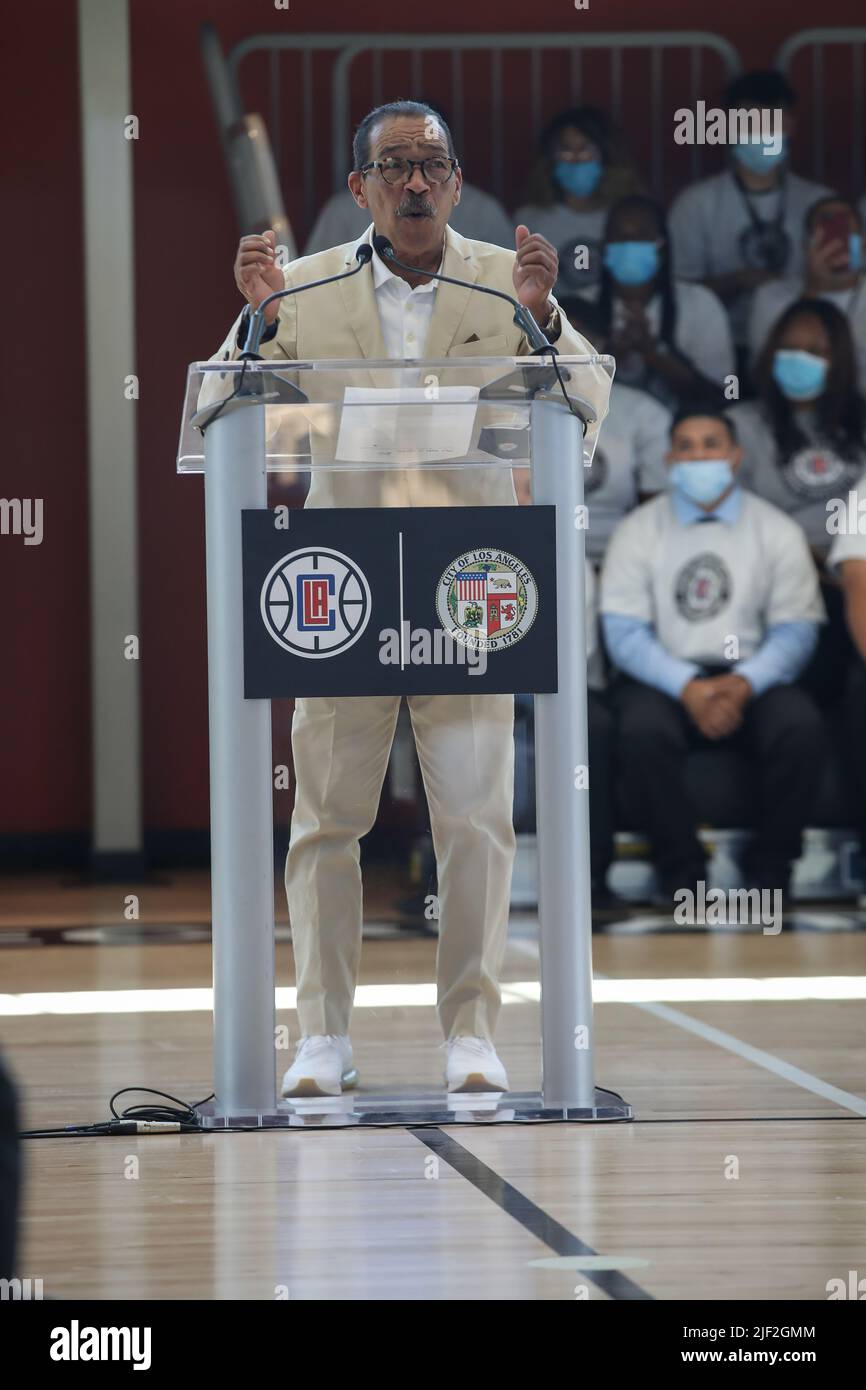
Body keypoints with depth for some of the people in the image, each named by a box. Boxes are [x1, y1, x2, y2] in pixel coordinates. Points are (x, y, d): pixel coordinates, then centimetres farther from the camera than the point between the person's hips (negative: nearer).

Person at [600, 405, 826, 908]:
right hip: (664, 678, 0)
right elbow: (624, 632, -2)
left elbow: (796, 628, 0)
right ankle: (682, 868, -16)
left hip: (752, 680, 1)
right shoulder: (639, 531, 6)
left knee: (802, 728, -32)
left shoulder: (777, 531, 8)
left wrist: (745, 684, -19)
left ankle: (769, 867, -12)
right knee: (642, 731, -35)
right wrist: (687, 688, -18)